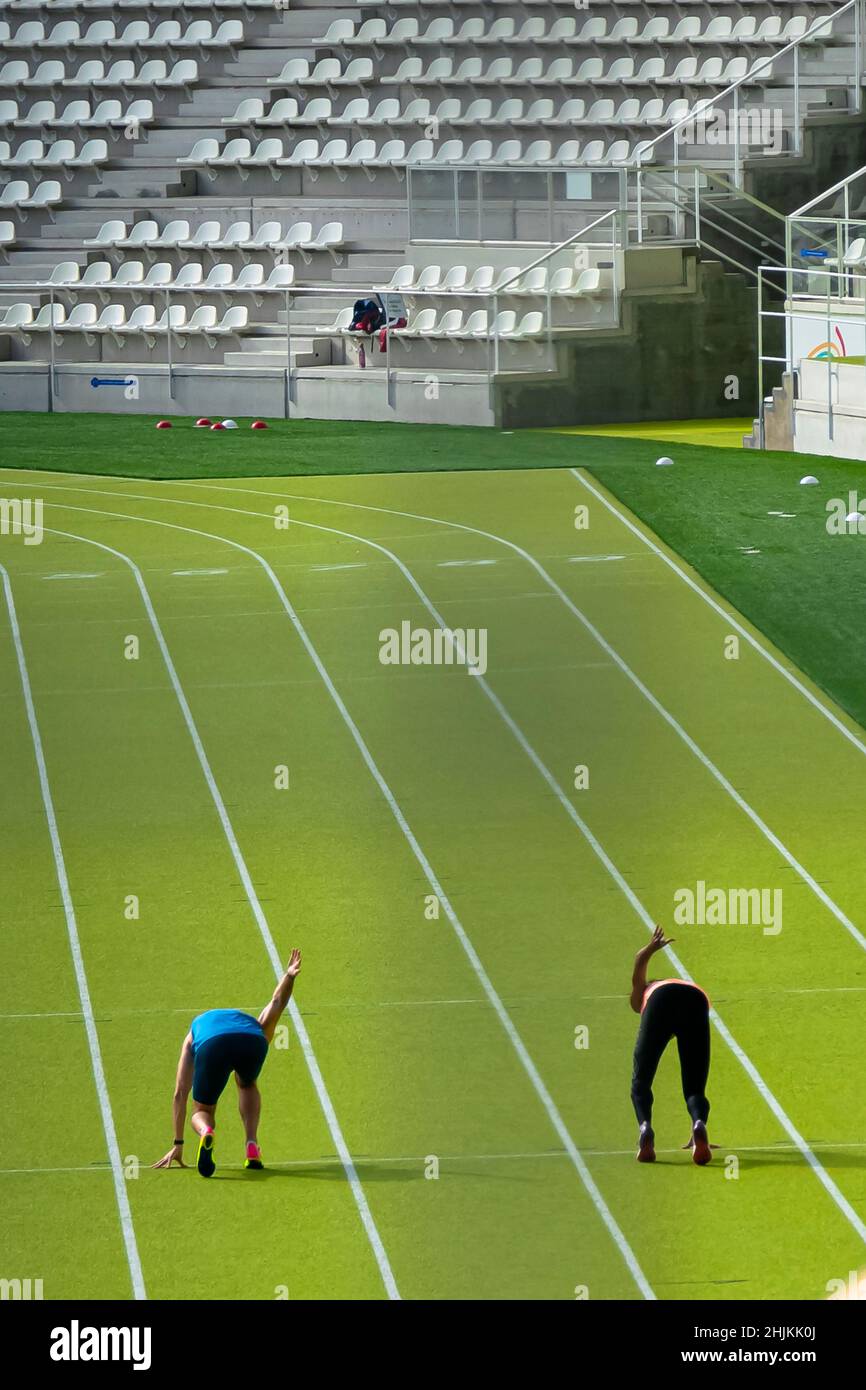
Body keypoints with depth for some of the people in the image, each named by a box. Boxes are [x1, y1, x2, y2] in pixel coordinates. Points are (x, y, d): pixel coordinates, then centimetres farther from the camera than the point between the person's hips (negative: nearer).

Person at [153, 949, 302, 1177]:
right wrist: (288, 977, 6)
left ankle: (206, 1133, -17)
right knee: (247, 1085, 38)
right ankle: (252, 1145, 18)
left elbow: (180, 1094, 37)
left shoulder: (192, 1036, 43)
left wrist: (178, 1144, 38)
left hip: (211, 1045, -2)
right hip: (252, 1038, 2)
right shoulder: (257, 1026, 46)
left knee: (202, 1112, 21)